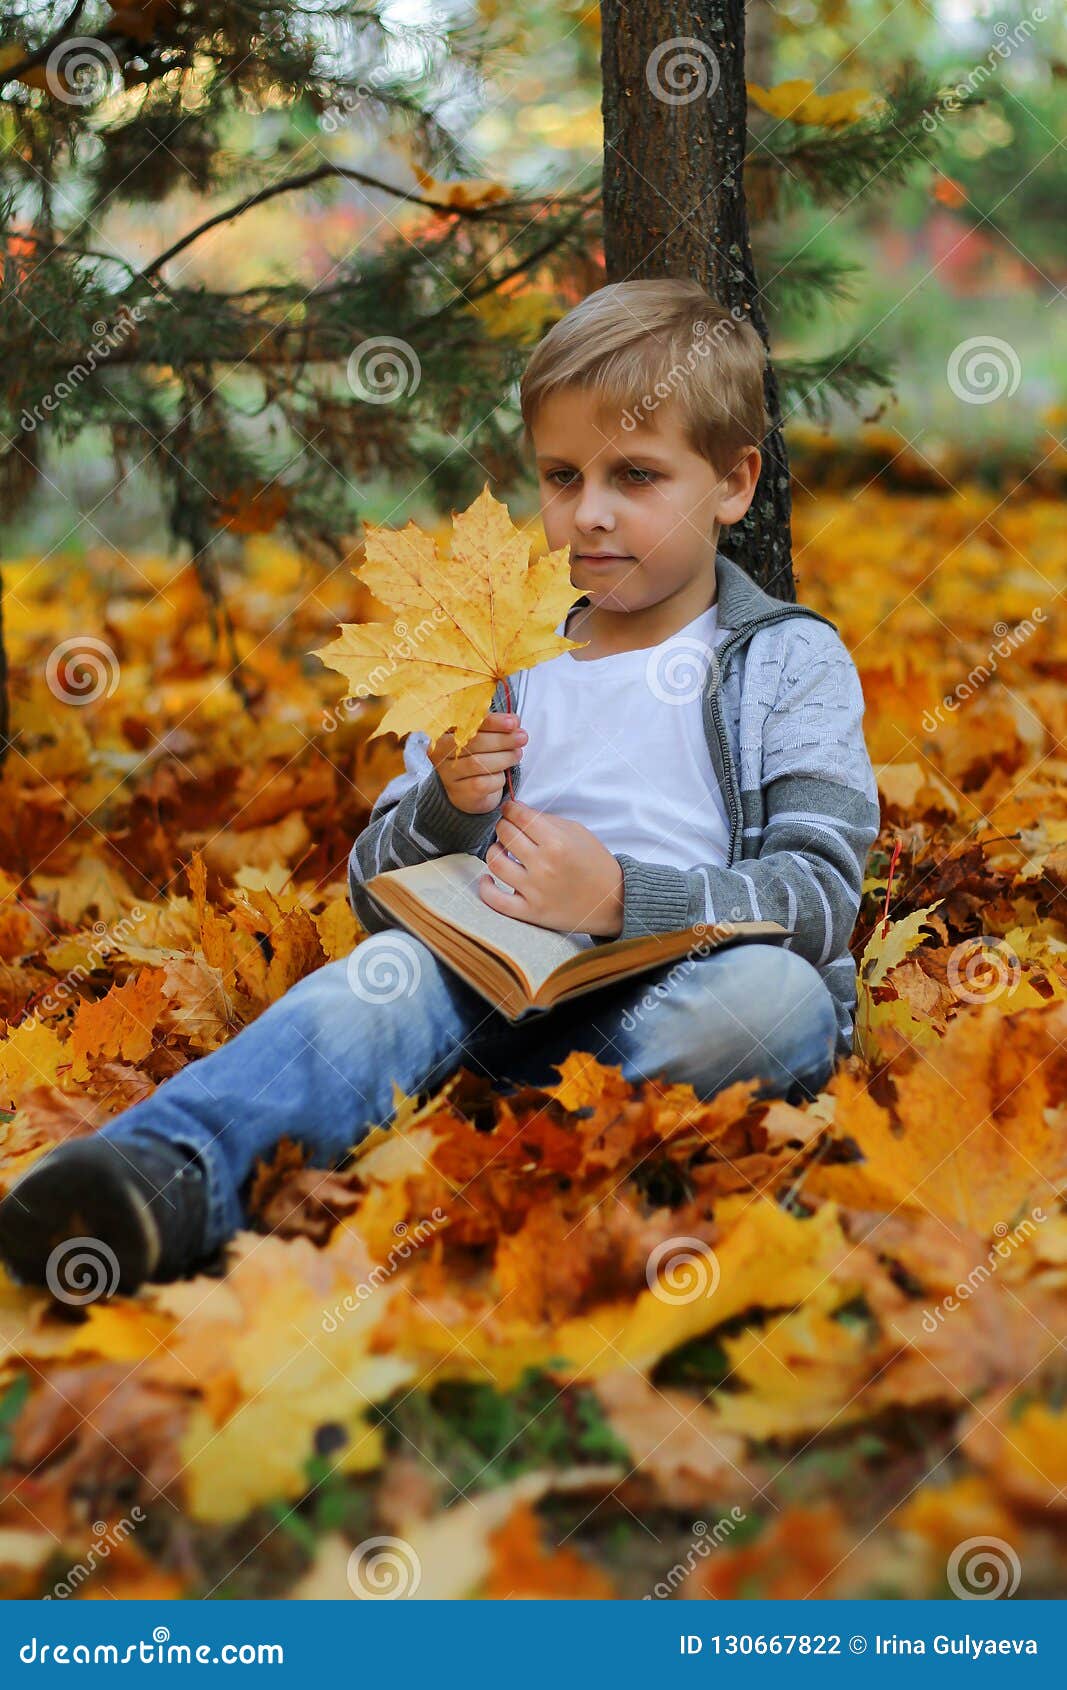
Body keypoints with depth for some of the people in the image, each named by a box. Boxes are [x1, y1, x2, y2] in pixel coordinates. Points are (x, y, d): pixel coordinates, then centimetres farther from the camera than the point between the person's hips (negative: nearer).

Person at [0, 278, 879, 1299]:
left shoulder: (792, 664, 7)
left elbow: (820, 896, -5)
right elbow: (375, 890, 16)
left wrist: (624, 898, -20)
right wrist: (448, 811, -7)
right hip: (512, 991, 2)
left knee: (778, 997, -34)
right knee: (397, 969, -29)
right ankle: (165, 1171, -51)